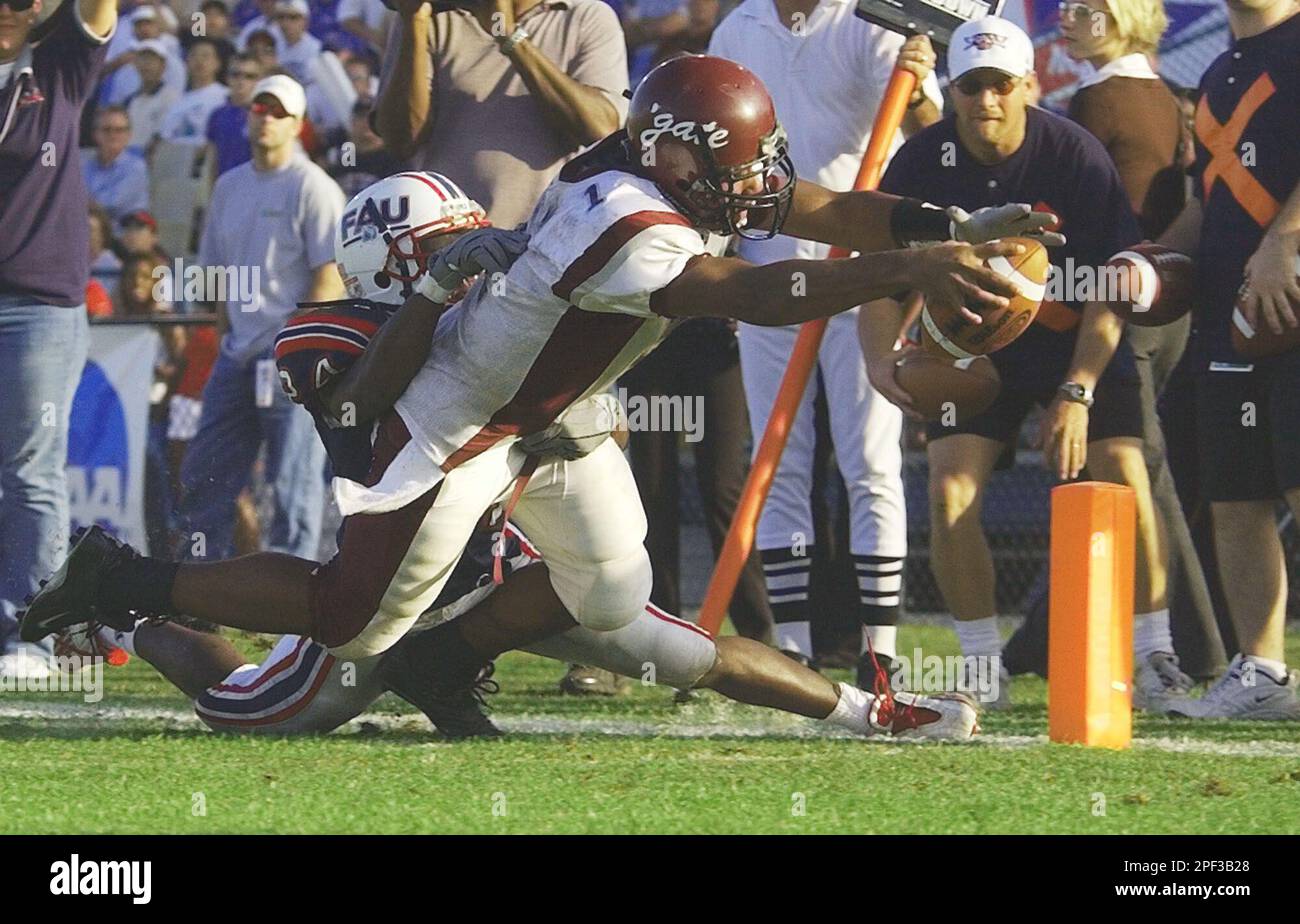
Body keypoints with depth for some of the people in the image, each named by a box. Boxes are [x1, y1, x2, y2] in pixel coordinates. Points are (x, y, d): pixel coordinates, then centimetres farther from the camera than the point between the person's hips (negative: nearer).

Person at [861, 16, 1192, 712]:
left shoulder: (1075, 156, -21)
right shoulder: (921, 165, -16)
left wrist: (1077, 393, -27)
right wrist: (881, 357, -33)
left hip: (1080, 347, -2)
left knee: (1125, 483, -15)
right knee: (950, 495, -14)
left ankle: (1153, 659, 0)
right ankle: (983, 670, -1)